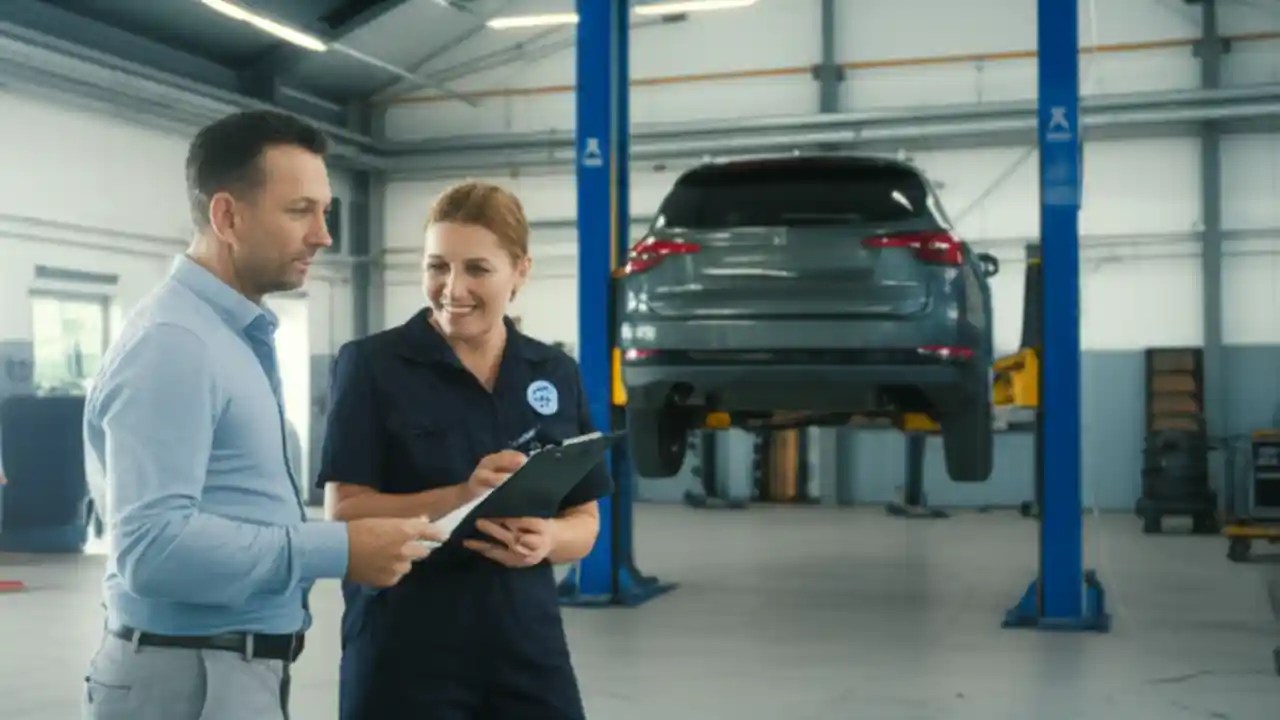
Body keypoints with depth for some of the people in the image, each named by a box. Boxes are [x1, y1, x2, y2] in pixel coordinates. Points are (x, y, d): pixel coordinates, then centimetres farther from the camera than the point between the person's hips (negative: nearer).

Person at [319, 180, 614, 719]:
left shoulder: (558, 375, 6)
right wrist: (461, 497, -23)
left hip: (527, 648, 3)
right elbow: (344, 512, -9)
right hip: (404, 656, -3)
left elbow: (584, 522, 9)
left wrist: (546, 540, -14)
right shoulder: (372, 364, -4)